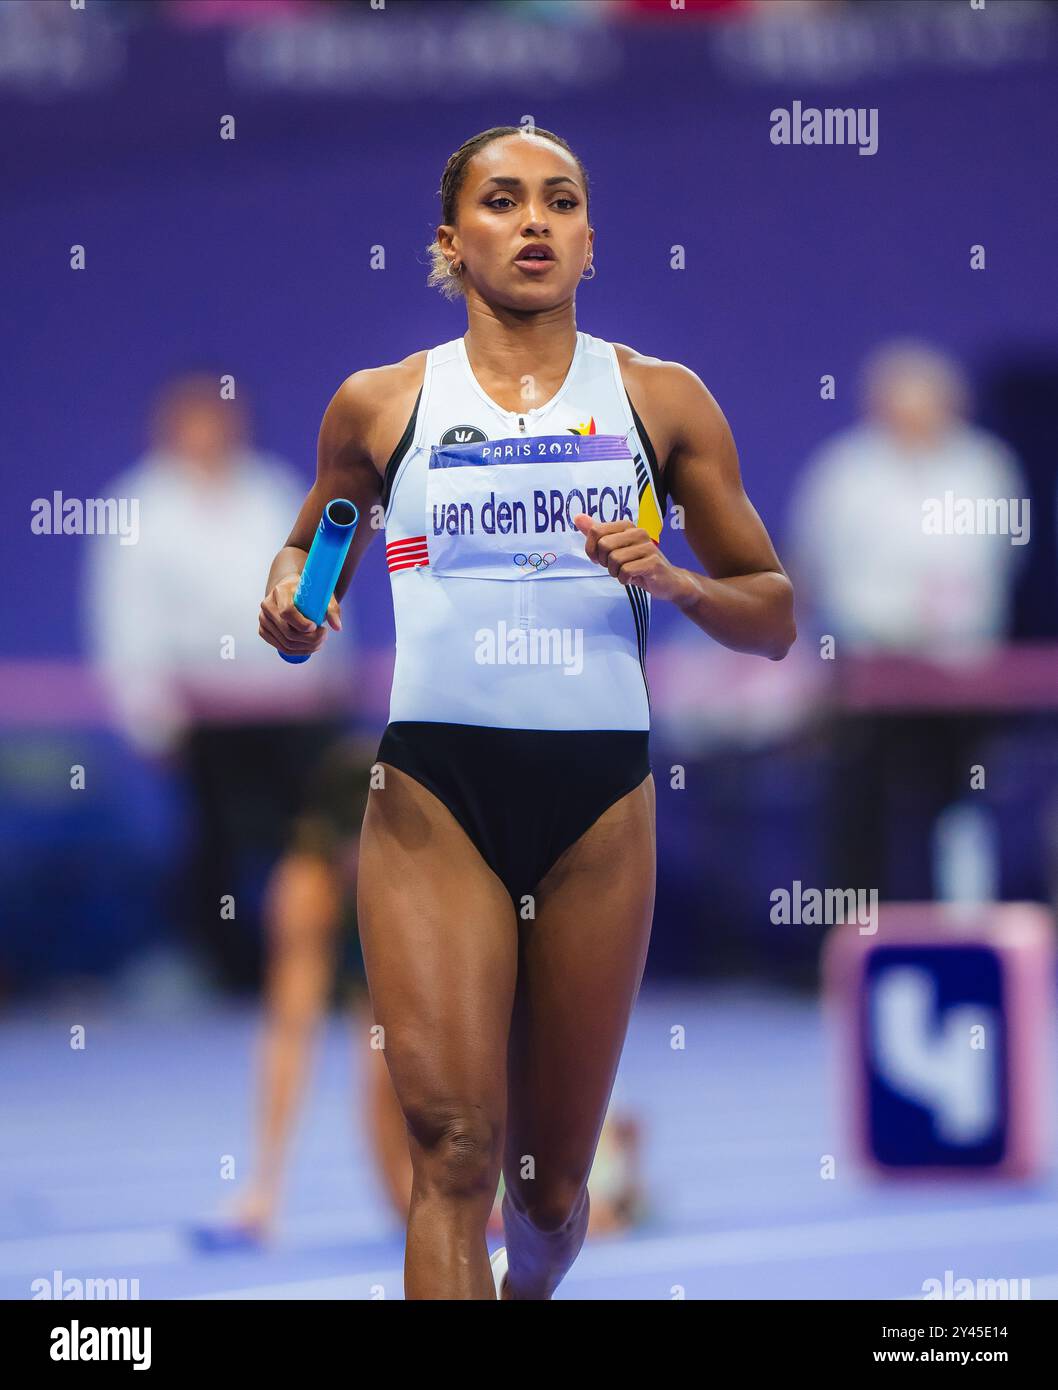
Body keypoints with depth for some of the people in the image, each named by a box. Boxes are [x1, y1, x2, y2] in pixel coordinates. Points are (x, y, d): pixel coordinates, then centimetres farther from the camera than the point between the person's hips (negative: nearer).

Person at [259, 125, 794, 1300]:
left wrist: (672, 583, -10)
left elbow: (773, 620, 10)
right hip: (434, 793, -1)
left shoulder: (661, 400, 7)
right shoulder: (381, 404, 6)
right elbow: (310, 549, 24)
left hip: (600, 803, 1)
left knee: (553, 1181, 10)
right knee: (453, 1146, -18)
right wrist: (294, 604, 0)